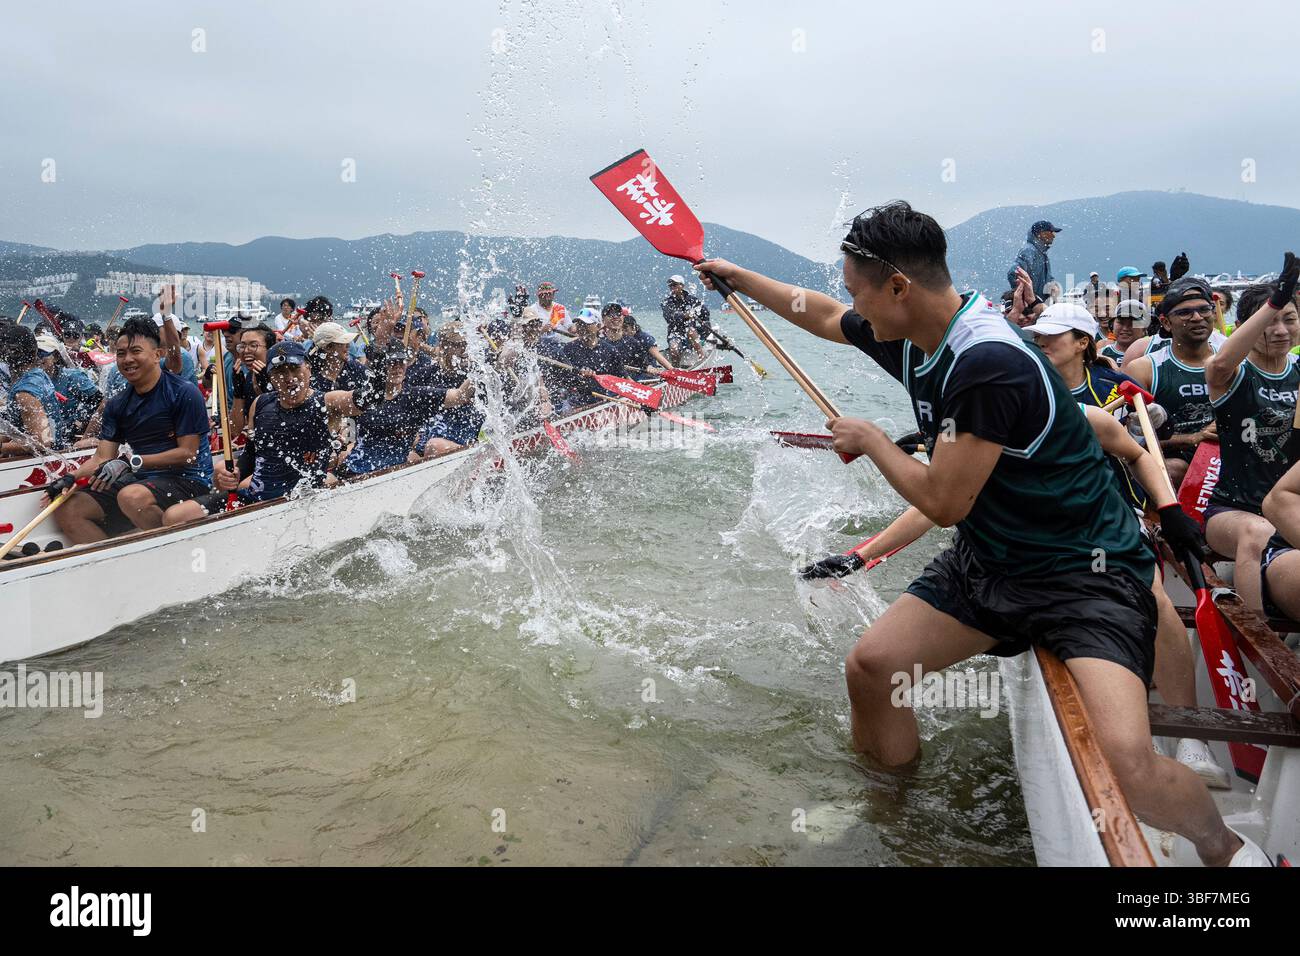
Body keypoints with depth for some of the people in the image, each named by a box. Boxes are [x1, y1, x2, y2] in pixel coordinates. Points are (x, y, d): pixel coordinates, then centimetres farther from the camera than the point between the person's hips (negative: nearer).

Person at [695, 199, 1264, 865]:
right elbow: (818, 315, 18)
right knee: (867, 668, -4)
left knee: (1125, 761, -25)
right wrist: (733, 274, 27)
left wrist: (870, 440, -6)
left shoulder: (990, 362, -27)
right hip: (985, 562, 8)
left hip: (1083, 573, -8)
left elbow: (943, 502, -22)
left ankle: (1226, 848, 8)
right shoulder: (912, 337, -1)